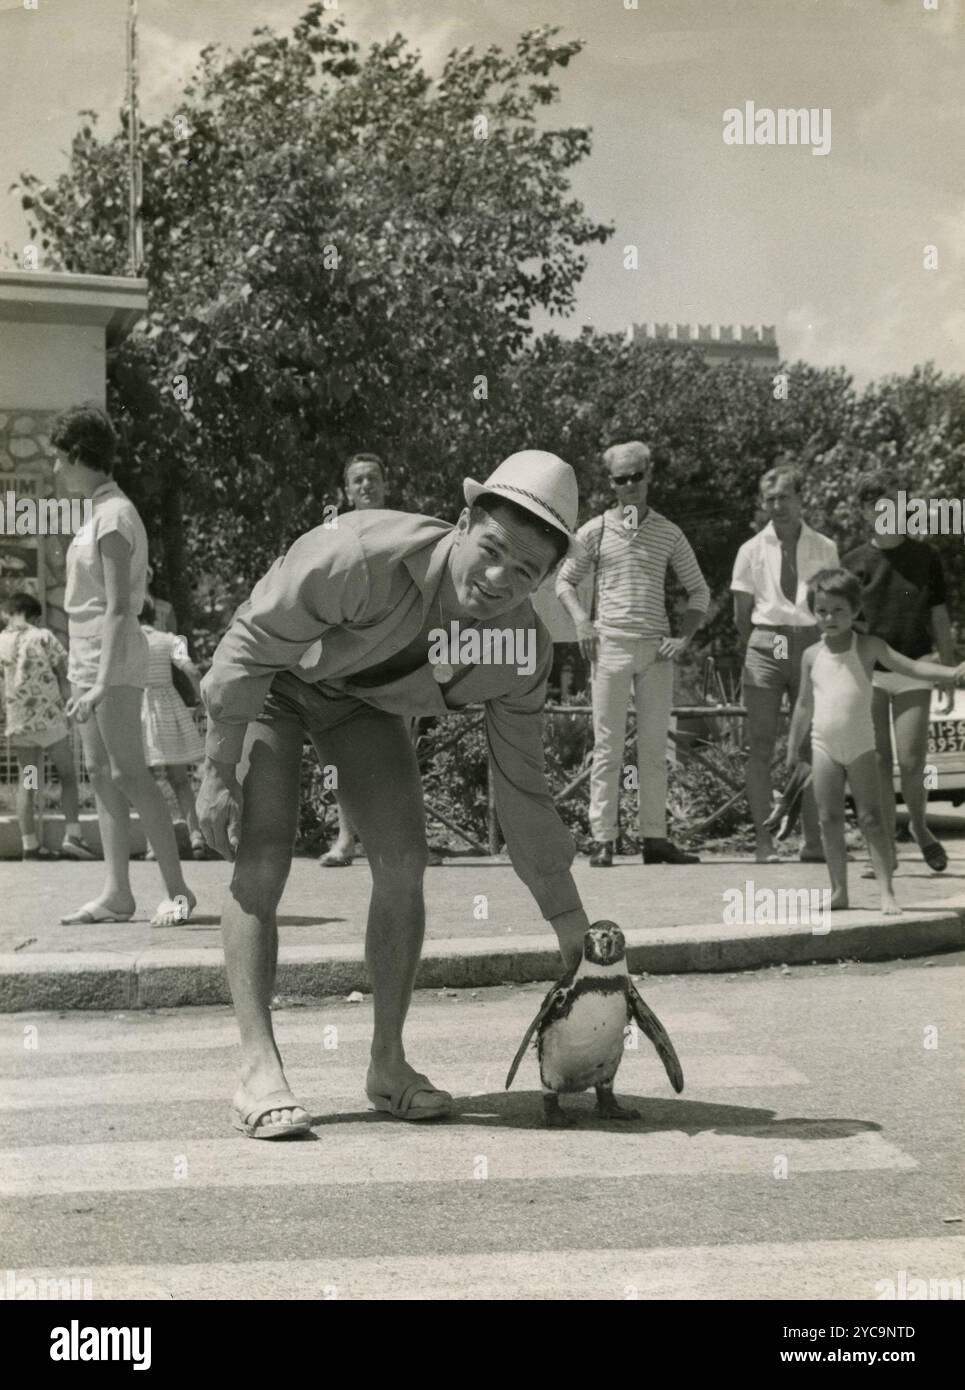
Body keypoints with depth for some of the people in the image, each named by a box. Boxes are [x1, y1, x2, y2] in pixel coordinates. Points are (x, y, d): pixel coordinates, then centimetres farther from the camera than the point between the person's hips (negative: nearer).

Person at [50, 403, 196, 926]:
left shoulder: (114, 517, -14)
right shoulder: (102, 513, 14)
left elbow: (118, 609, -20)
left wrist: (102, 683, -24)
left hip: (113, 659, -10)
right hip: (87, 657, 10)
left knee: (128, 772, -10)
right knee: (100, 771, 7)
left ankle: (176, 889, -8)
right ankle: (116, 894, 8)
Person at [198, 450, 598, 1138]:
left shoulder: (522, 651, -23)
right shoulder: (369, 556, -41)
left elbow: (523, 791, -10)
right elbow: (252, 644, -27)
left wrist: (575, 929, -7)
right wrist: (218, 772, -23)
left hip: (364, 696, 4)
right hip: (271, 680, -4)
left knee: (403, 864, -10)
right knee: (261, 865, -17)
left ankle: (389, 1061, 1)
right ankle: (260, 1069, -16)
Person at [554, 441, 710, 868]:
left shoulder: (669, 534, 9)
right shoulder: (596, 531, 4)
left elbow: (699, 591, 14)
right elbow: (564, 580, 11)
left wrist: (683, 637, 0)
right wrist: (581, 620, -6)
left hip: (656, 649, 2)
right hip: (610, 645, -2)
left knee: (654, 747, 5)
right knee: (607, 747, -2)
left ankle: (654, 838, 8)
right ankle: (602, 839, -1)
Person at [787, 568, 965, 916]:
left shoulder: (868, 647, -2)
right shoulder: (812, 656, 6)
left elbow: (910, 666, -7)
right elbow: (805, 704, 14)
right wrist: (793, 747, 16)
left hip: (861, 746, -3)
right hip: (824, 747, 3)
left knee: (871, 818, -7)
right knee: (829, 819, 3)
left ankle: (887, 892, -8)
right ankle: (839, 890, 11)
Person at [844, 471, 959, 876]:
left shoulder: (925, 557, 4)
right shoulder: (854, 562, 3)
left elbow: (939, 619, 8)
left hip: (913, 671, 0)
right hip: (868, 672, 1)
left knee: (910, 763, -5)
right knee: (878, 763, 0)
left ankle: (920, 827, 23)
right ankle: (886, 850, 8)